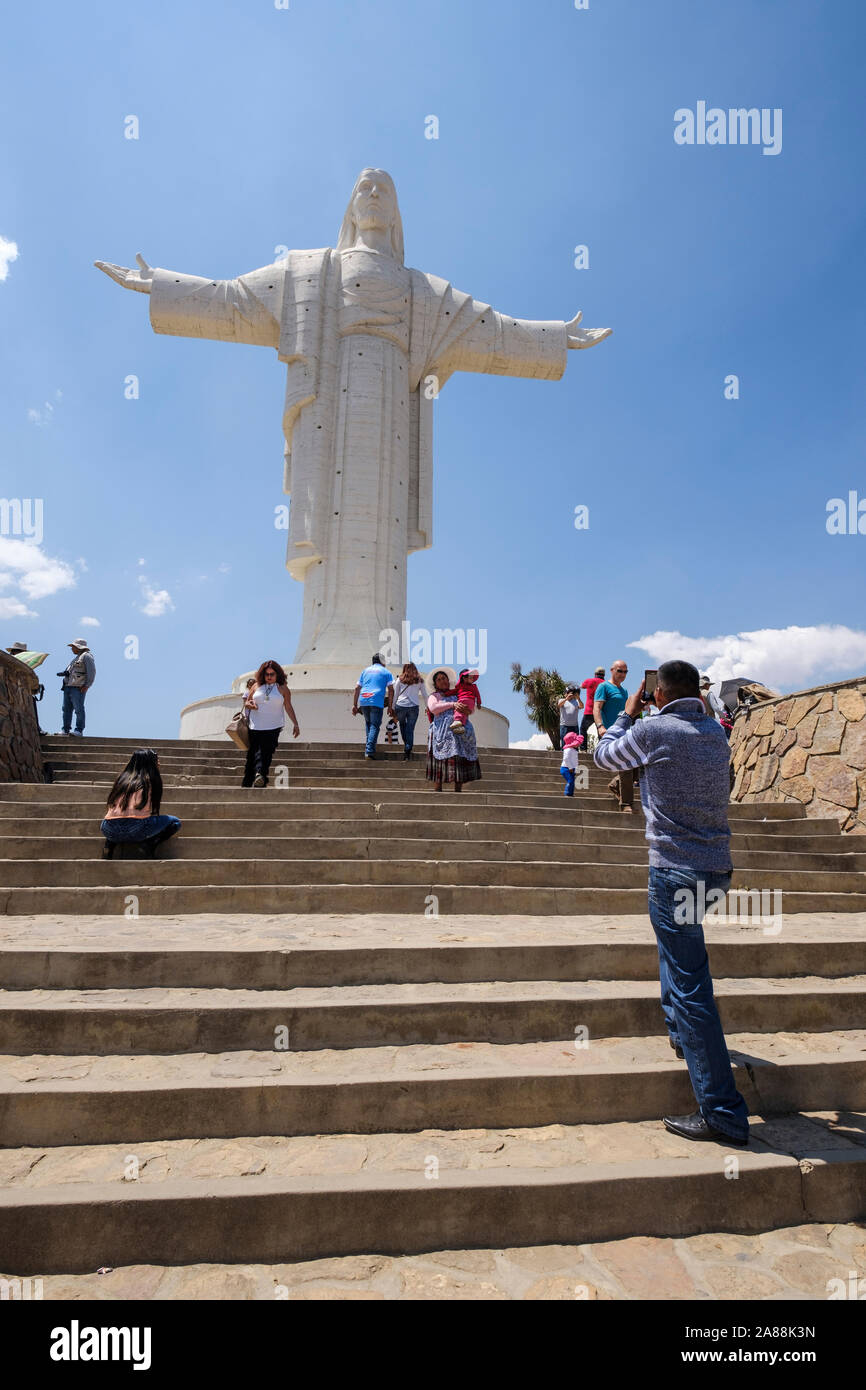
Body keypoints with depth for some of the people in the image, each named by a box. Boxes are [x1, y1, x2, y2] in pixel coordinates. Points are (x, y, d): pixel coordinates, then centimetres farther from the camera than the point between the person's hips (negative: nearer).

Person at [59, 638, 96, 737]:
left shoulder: (86, 656, -4)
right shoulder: (76, 657, 26)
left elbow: (92, 671, -12)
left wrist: (87, 685, -17)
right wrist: (64, 673, 9)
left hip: (78, 688, -10)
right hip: (68, 687, 10)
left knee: (79, 709, -9)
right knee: (66, 709, 8)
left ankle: (79, 730, -7)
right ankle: (66, 729, 11)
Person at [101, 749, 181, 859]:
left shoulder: (123, 778, 20)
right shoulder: (152, 780, 7)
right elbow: (154, 810, 12)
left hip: (109, 831, 5)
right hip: (135, 829, -5)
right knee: (175, 822, 15)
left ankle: (111, 842, 11)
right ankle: (150, 843, -7)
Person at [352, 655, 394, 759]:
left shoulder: (365, 670, 23)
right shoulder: (386, 671, 12)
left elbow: (357, 688, 19)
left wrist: (354, 705, 20)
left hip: (363, 701, 4)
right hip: (377, 701, -4)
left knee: (368, 724, 21)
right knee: (375, 726, -4)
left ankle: (368, 746, 18)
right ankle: (369, 751, -15)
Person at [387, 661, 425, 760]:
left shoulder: (400, 679, 9)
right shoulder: (419, 680, 10)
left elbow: (395, 694, 11)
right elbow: (425, 695, 13)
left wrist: (392, 708, 16)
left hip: (400, 705, 0)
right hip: (414, 707, 0)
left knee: (402, 724, 23)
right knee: (410, 729, 2)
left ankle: (406, 744, 20)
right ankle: (408, 749, -9)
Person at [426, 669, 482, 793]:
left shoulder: (457, 694, 28)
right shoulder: (434, 696, 16)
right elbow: (433, 708, -6)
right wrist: (452, 704, -10)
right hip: (443, 731, -4)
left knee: (461, 761, -4)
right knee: (441, 760, -11)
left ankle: (458, 790, 0)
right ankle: (437, 790, -9)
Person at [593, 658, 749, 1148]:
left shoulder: (650, 730, -11)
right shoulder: (717, 734, 7)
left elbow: (605, 756, 8)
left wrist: (627, 714, 19)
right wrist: (699, 707, 24)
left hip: (677, 871, -8)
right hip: (717, 867, 8)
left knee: (691, 988, -3)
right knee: (676, 942, 33)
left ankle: (724, 1114, 2)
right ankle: (680, 1030, 44)